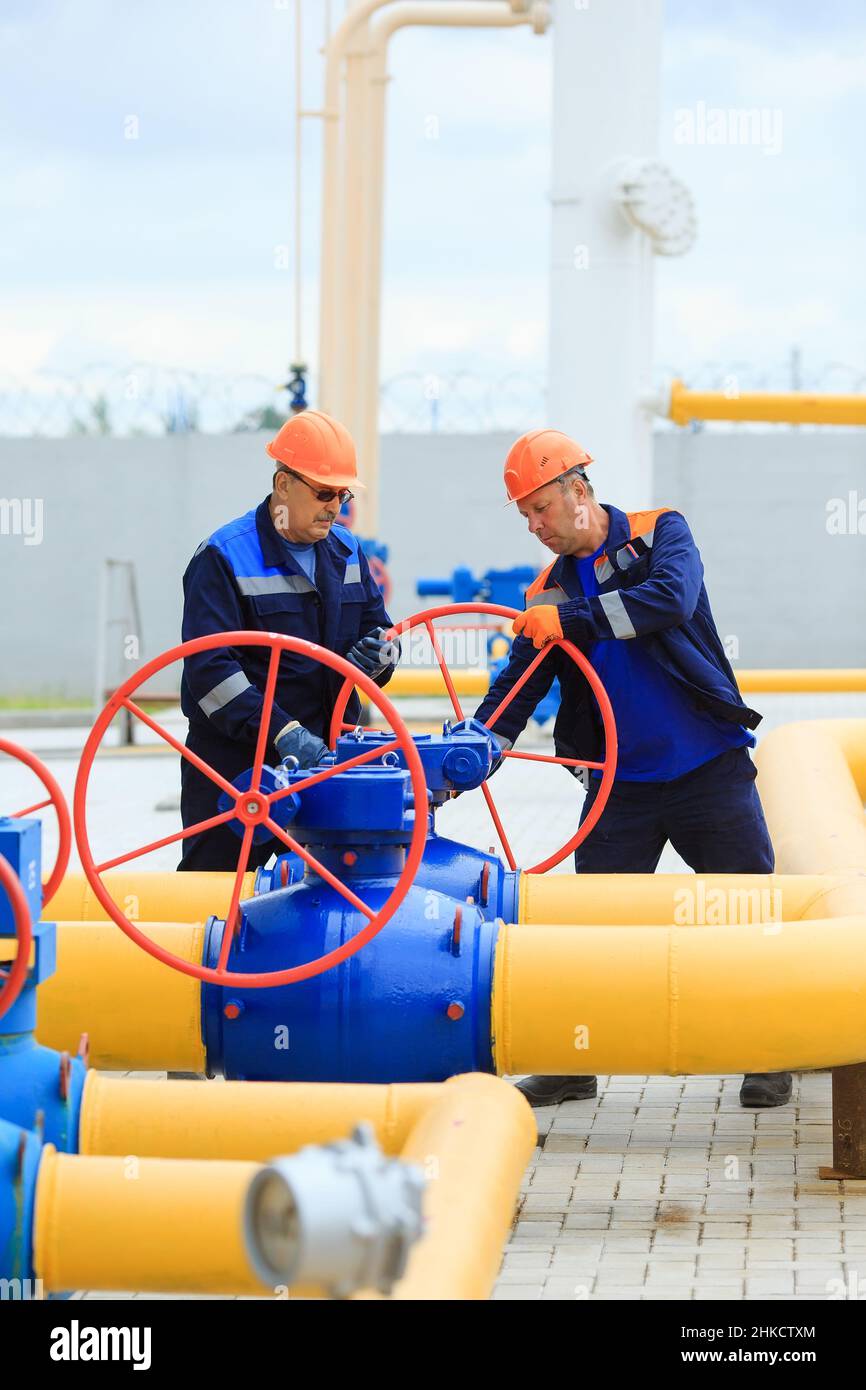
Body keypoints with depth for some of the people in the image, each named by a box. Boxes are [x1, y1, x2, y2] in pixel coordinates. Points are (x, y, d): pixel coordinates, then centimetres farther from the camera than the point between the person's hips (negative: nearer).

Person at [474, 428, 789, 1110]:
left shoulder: (660, 535, -4)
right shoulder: (549, 592, 7)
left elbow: (672, 599, -25)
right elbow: (516, 689, 0)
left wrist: (574, 618, -26)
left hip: (710, 767, -3)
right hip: (621, 784, 3)